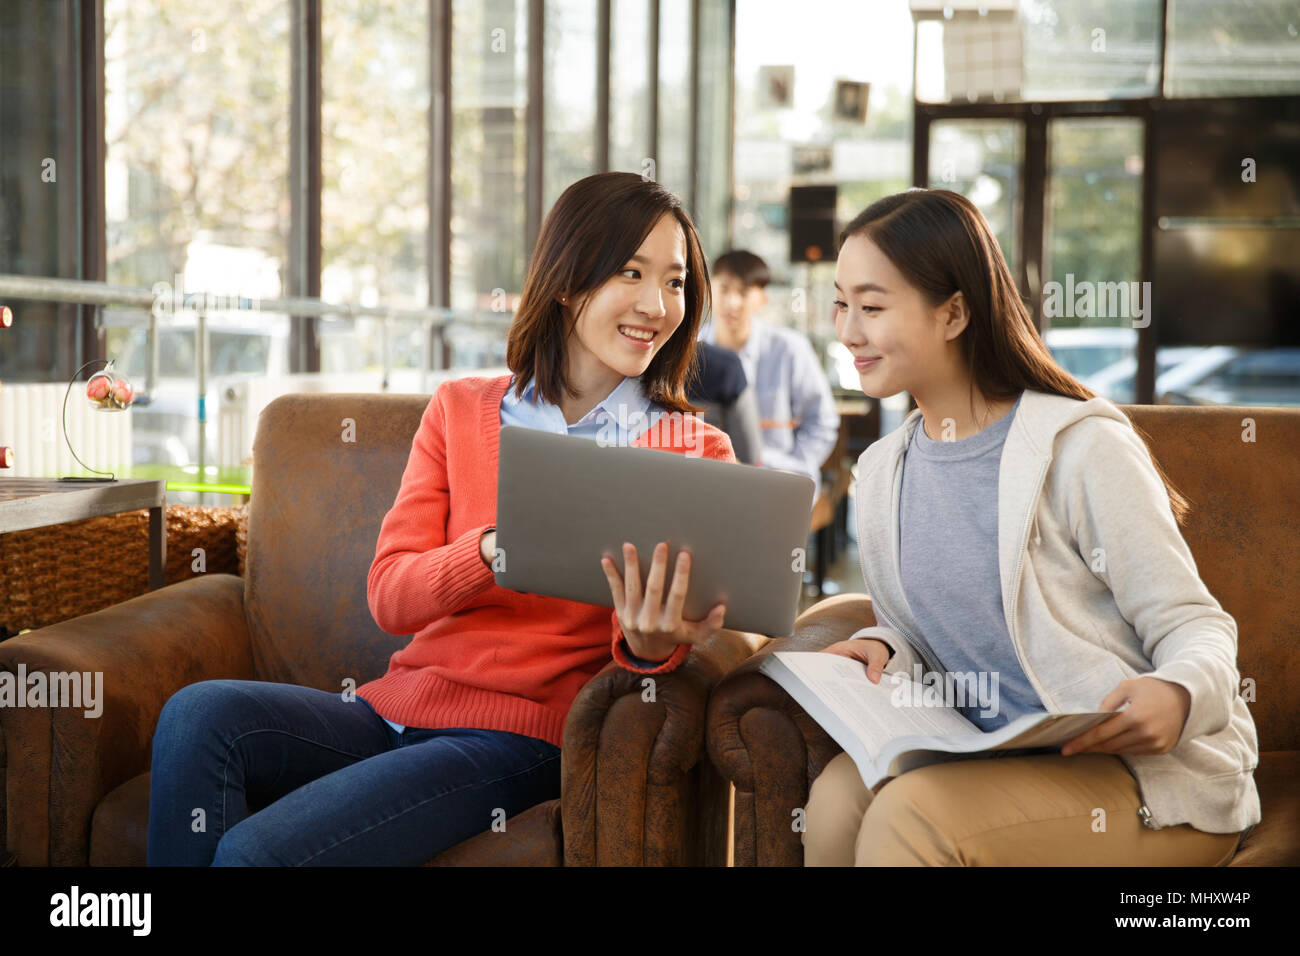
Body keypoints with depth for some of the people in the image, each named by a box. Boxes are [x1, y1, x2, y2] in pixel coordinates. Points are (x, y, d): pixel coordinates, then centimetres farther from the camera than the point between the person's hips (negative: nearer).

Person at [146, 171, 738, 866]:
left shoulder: (696, 452, 3)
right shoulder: (460, 410, 11)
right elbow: (389, 595, 1)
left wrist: (650, 646, -28)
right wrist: (495, 547, -21)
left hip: (519, 738, -4)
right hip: (398, 706, 4)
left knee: (256, 849, -26)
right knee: (198, 715, -24)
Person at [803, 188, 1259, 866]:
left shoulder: (1083, 448, -12)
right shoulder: (882, 472, 10)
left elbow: (1194, 626, -9)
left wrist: (1178, 694, -32)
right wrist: (886, 651, -4)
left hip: (1156, 777, -6)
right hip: (999, 759, 6)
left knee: (912, 812, -30)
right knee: (839, 792, -24)